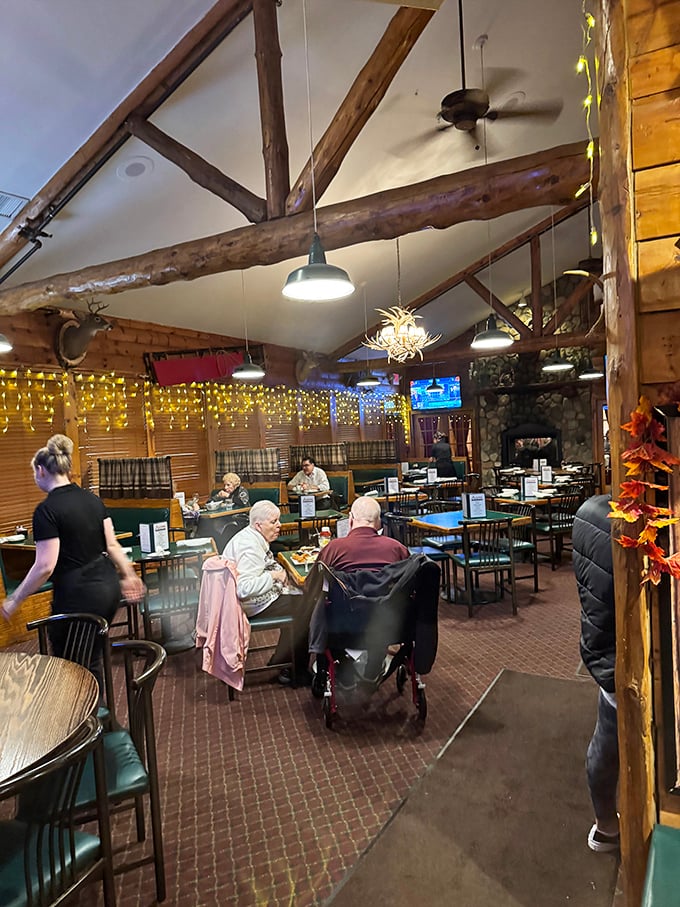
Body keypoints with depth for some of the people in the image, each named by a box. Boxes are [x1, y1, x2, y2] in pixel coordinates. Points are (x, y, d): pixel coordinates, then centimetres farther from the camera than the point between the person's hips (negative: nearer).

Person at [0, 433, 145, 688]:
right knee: (91, 659, 20)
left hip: (78, 596, -7)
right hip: (109, 588, 7)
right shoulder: (92, 499, 5)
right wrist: (128, 575, 18)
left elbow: (45, 567, -16)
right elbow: (112, 545, 8)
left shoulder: (46, 510, -15)